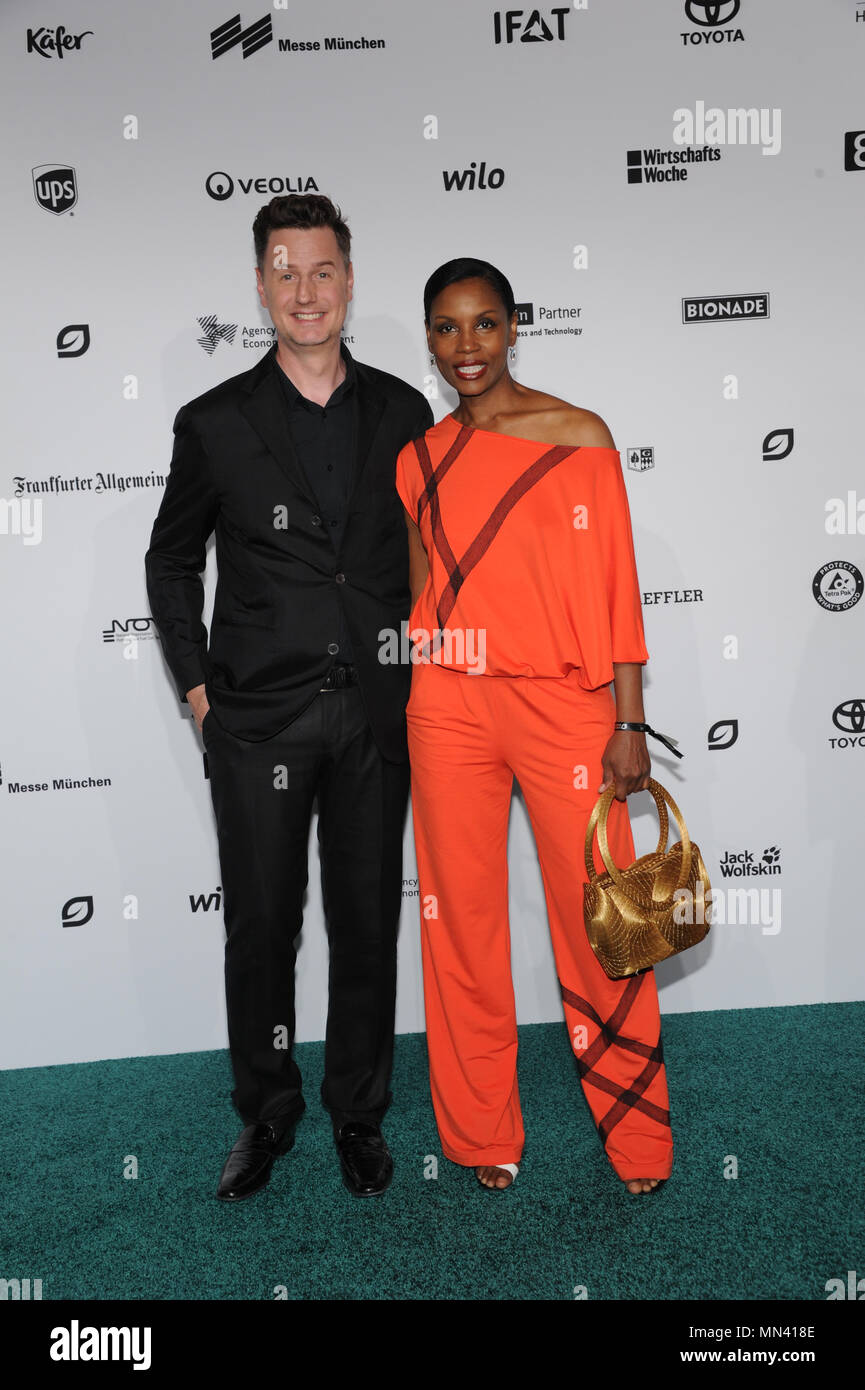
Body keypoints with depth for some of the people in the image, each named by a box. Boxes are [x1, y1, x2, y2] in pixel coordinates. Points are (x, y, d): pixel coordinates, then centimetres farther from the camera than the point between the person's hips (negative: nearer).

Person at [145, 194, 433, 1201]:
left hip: (376, 712, 1)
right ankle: (266, 1114, 30)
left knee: (367, 925, 10)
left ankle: (359, 1114, 30)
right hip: (258, 717, -1)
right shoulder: (215, 423, 2)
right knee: (260, 927, 8)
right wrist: (195, 684, 4)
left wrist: (419, 664, 6)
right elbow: (171, 560, 10)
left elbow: (427, 550, 14)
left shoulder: (401, 412, 6)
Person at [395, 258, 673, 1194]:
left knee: (599, 921, 3)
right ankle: (483, 1135, 27)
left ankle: (638, 1137, 26)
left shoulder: (579, 436, 0)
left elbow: (615, 588, -2)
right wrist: (420, 706, 13)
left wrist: (628, 722, -6)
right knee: (462, 916, 8)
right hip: (449, 709, 3)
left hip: (564, 703, -2)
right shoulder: (419, 460, 9)